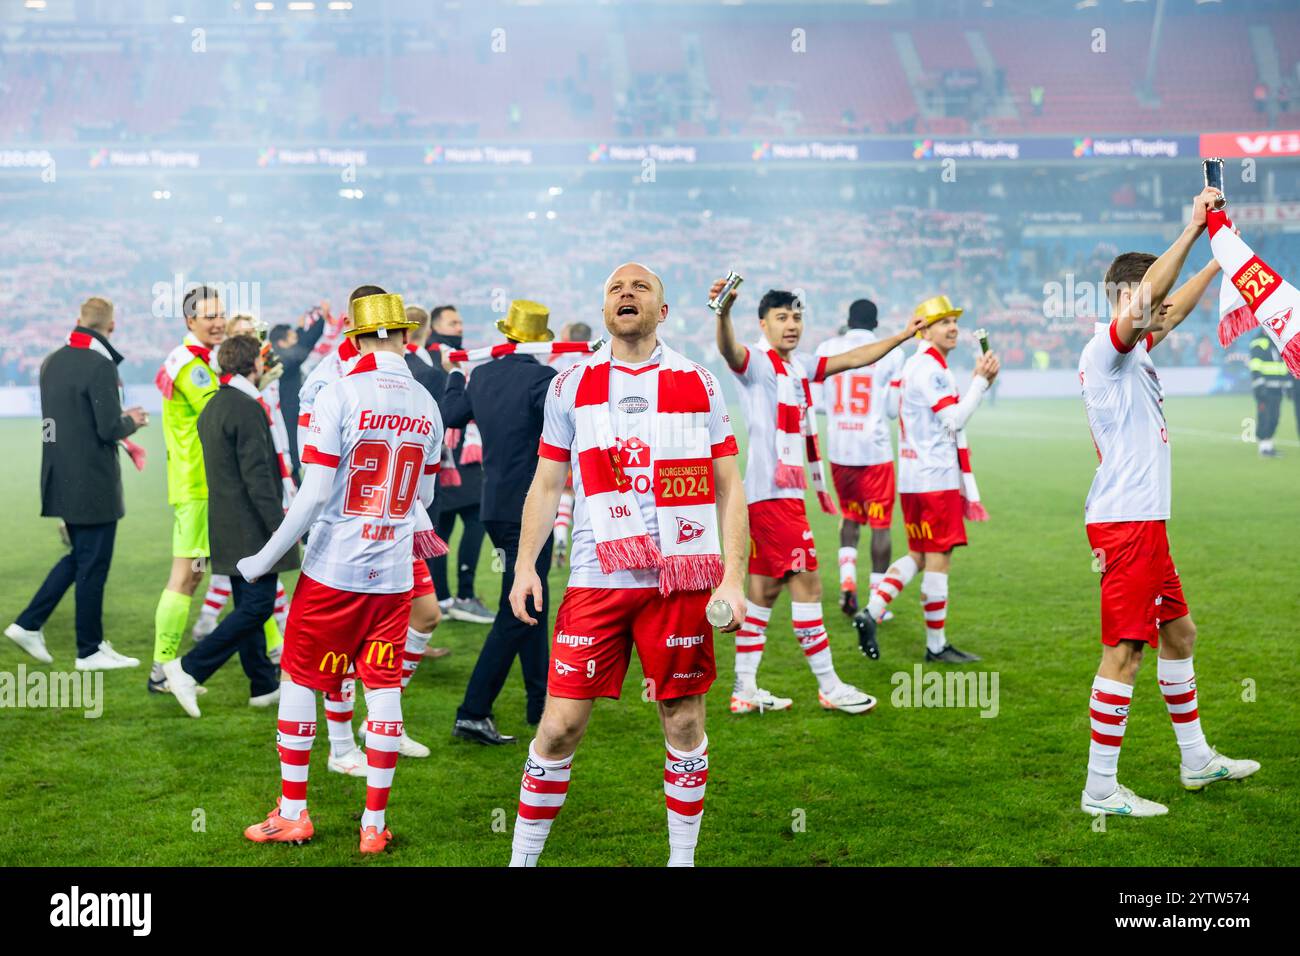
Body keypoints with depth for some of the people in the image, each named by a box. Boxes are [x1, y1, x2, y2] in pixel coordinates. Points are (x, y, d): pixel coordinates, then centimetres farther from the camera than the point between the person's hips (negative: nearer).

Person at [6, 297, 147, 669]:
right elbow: (110, 429, -19)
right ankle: (90, 650, 11)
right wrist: (132, 421, 1)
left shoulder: (52, 362, 8)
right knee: (92, 565, 2)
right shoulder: (101, 366, -17)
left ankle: (29, 624, 17)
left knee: (80, 556, 21)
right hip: (93, 482, -8)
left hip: (61, 478, 8)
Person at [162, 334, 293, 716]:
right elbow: (257, 476, -21)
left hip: (226, 524, 10)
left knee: (248, 606, 13)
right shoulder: (248, 409, -16)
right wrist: (279, 526, -19)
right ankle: (189, 669, -10)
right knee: (257, 606, -7)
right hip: (251, 527, -10)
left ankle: (264, 685, 20)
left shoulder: (211, 408, 14)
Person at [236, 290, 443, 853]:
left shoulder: (339, 396, -12)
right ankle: (374, 824, 12)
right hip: (394, 575, 4)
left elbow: (315, 493, -15)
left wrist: (264, 560, -6)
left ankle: (293, 812, 18)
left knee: (299, 681, 11)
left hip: (333, 572, -4)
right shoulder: (427, 406, 4)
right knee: (384, 690, 8)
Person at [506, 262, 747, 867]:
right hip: (596, 578, 0)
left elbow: (729, 488, 7)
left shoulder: (699, 385, 5)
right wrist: (525, 565, 0)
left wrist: (732, 578, -1)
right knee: (561, 723, -1)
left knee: (684, 722, 7)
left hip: (682, 579, 0)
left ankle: (682, 858, 23)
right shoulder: (571, 386, 8)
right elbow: (546, 484, 11)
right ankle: (522, 856, 15)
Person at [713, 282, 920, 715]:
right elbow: (730, 351, -33)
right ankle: (829, 687, 4)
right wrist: (723, 313, -53)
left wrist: (904, 335, 32)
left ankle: (745, 689, 15)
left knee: (765, 588, 10)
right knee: (806, 582, -5)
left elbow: (852, 358, 28)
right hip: (772, 494, -9)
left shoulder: (798, 368, 17)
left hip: (785, 492, 9)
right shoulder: (758, 362, -10)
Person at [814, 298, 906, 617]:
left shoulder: (827, 349, 3)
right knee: (880, 523, 5)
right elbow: (894, 408, -1)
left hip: (838, 448, 3)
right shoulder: (891, 353, -3)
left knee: (850, 515, 20)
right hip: (875, 449, -3)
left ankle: (847, 580, 2)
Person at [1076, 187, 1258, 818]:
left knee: (1178, 632, 19)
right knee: (1123, 650, -8)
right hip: (1126, 521, -11)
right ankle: (1100, 790, -2)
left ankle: (1196, 759, 33)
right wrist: (1193, 227, -26)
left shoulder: (1134, 350, 16)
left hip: (1144, 520, 11)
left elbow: (1172, 310, 33)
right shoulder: (1106, 347, -12)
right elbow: (1145, 299, -29)